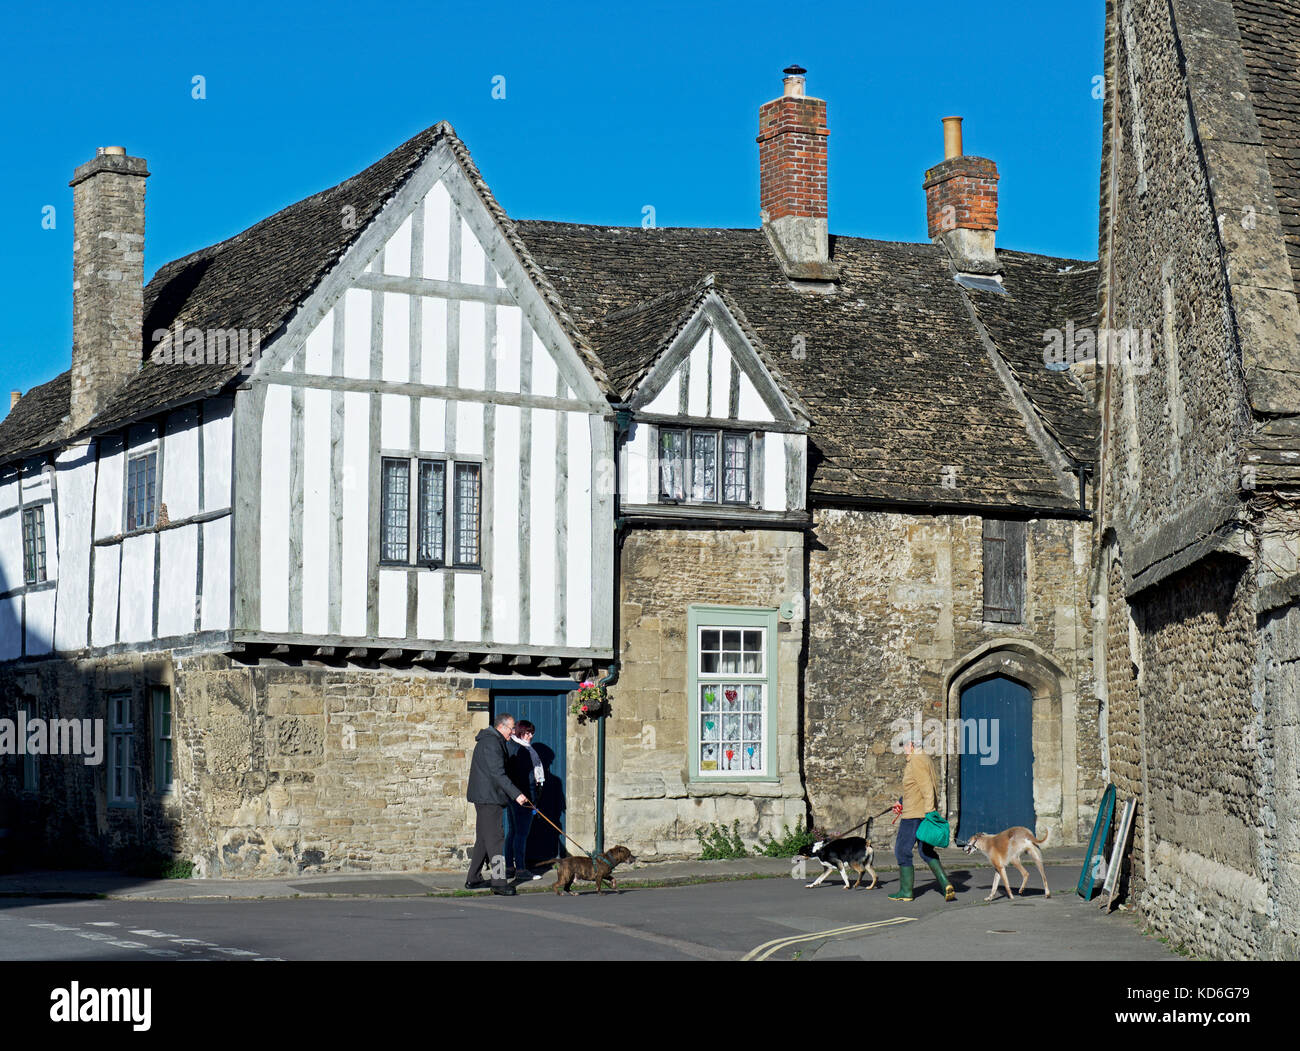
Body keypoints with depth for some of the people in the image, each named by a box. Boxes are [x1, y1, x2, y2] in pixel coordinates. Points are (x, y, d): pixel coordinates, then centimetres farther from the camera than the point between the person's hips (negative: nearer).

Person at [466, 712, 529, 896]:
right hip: (488, 797, -11)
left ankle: (472, 879, 19)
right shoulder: (491, 743, -16)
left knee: (484, 838, 15)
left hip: (485, 797, 11)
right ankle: (499, 882, -12)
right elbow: (498, 774, -23)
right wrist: (516, 794, -25)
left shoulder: (490, 741, 18)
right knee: (495, 838, -10)